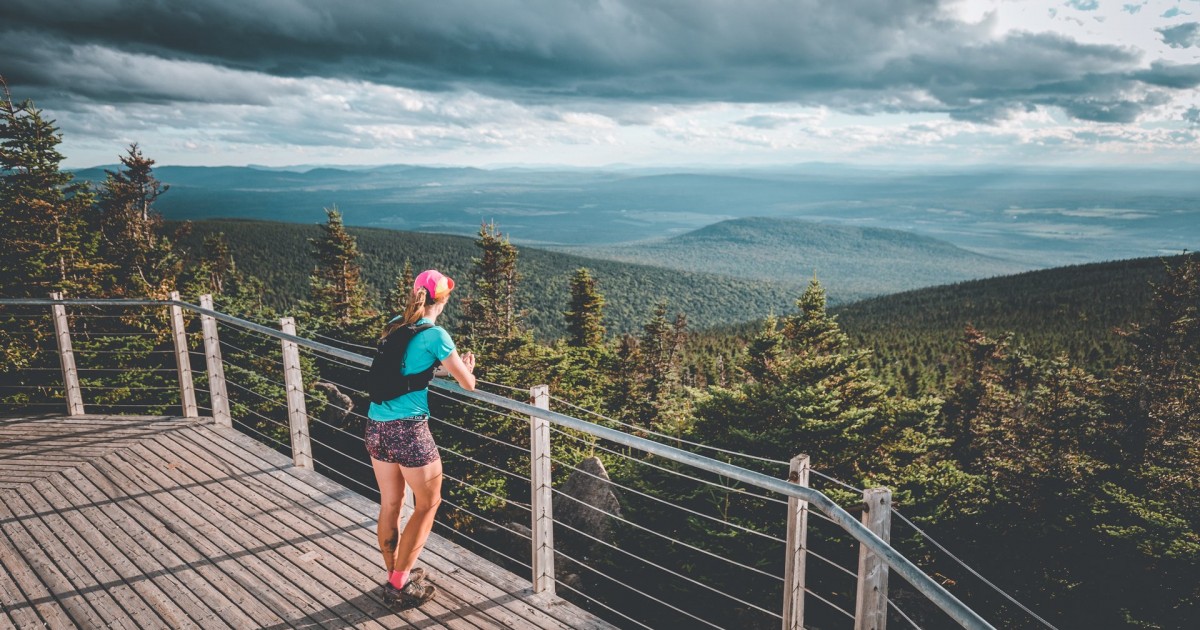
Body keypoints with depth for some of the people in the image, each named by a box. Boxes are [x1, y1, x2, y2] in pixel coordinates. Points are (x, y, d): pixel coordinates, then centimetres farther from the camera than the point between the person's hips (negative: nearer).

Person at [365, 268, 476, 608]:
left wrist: (451, 365, 24)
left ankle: (394, 575, 33)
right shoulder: (435, 335, -10)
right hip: (408, 429, -7)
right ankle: (400, 583, 13)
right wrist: (464, 367, 17)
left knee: (390, 504, 19)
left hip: (376, 425, 7)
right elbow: (468, 384, -4)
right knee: (428, 502, 11)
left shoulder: (394, 326, 10)